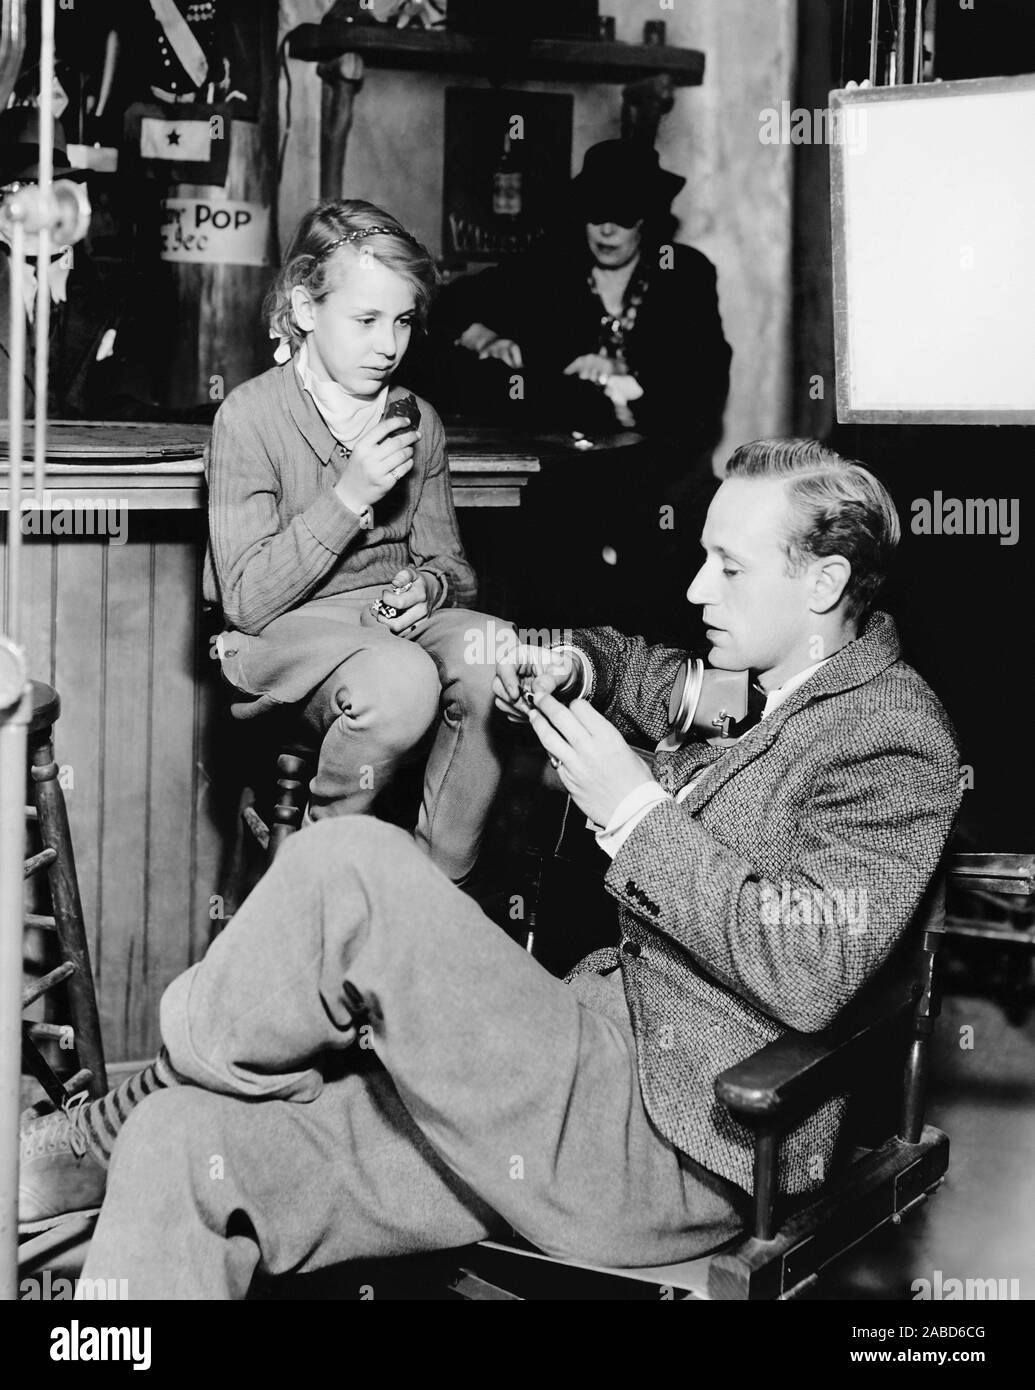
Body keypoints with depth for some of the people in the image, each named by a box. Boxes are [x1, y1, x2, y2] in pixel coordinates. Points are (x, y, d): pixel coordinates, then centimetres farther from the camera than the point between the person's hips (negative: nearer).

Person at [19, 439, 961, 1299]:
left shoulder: (893, 735, -8)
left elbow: (809, 974, -23)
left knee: (352, 865, -20)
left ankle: (106, 1131, 2)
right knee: (186, 1150, -6)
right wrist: (573, 669, 16)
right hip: (603, 1068, 9)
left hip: (662, 1150, -9)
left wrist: (637, 811, -16)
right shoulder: (754, 694, 17)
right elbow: (659, 678, 40)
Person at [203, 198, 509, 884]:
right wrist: (347, 498, -20)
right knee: (401, 682, -37)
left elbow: (450, 564, 16)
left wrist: (430, 586, -10)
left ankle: (444, 877, -11)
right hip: (283, 628, -5)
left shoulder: (418, 422, 10)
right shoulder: (251, 416, -7)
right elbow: (246, 600, -13)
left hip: (395, 609, 5)